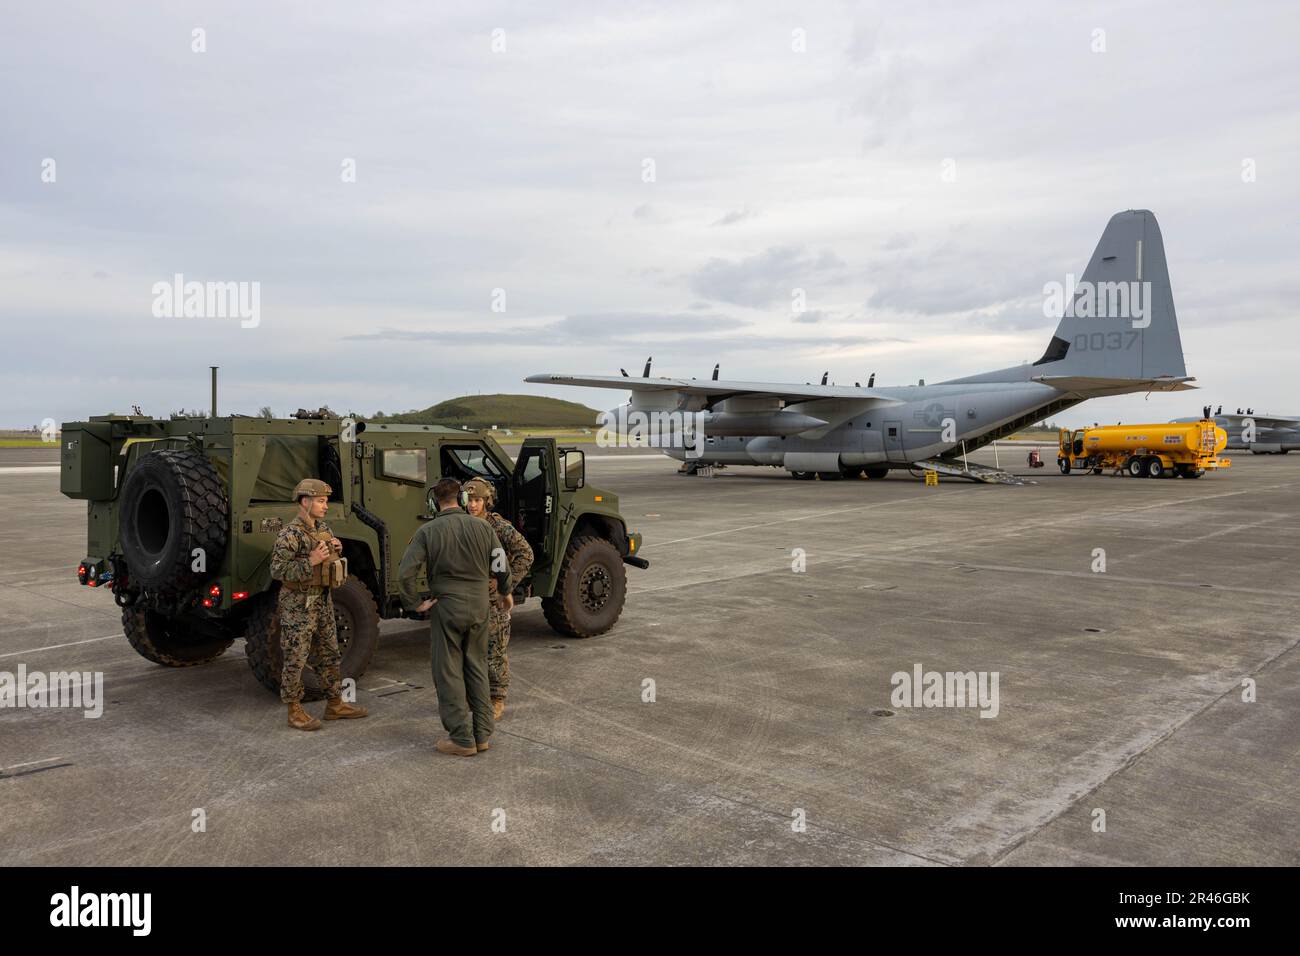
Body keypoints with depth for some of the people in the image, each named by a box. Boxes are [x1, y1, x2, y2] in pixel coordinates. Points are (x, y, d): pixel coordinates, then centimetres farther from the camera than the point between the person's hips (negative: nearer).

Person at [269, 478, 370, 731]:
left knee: (329, 655, 14)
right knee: (296, 659, 1)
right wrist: (310, 561, -27)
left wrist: (336, 549, 1)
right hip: (299, 605, -9)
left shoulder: (323, 528, 10)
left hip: (323, 600, 9)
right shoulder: (290, 535, -17)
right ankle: (295, 712, 11)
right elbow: (277, 571, -20)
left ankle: (335, 705, 24)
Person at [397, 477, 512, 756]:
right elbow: (501, 566, 6)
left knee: (448, 672, 6)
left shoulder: (428, 531, -8)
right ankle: (482, 734, 20)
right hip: (479, 607, 3)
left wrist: (416, 603, -4)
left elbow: (405, 572, -16)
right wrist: (506, 593, 24)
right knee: (477, 668, 15)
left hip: (446, 607, -3)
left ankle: (462, 739, 8)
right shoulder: (482, 527, 0)